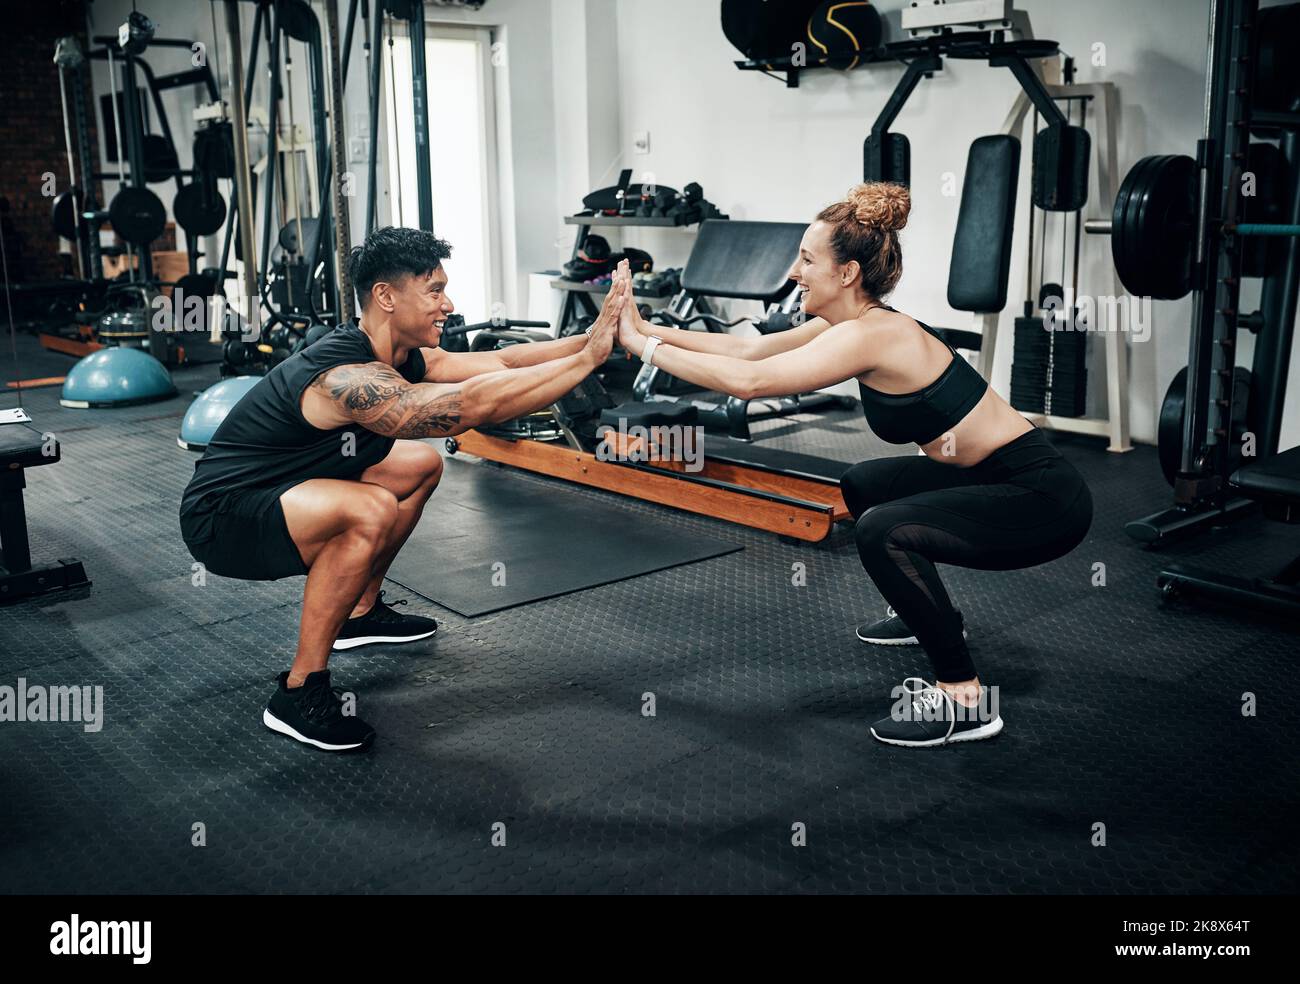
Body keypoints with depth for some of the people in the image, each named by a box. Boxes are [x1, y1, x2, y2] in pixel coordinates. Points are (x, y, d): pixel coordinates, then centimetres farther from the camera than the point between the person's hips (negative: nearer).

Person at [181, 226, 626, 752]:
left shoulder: (400, 355, -3)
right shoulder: (347, 378, -32)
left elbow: (499, 361, -2)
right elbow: (477, 403, -40)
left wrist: (589, 338, -13)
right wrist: (589, 357, -35)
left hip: (280, 491, 10)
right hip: (220, 518, -10)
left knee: (421, 465, 16)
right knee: (370, 512, -35)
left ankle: (360, 611, 27)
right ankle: (300, 693, -20)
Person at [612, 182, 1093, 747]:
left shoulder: (869, 336, -24)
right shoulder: (855, 322, 3)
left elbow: (750, 381, -30)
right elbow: (750, 348, 5)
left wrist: (643, 345, -21)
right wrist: (650, 330, 1)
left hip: (1043, 497, -10)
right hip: (998, 476, 10)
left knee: (882, 531, -28)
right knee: (864, 486, 23)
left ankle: (964, 700, -15)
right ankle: (926, 611, 41)